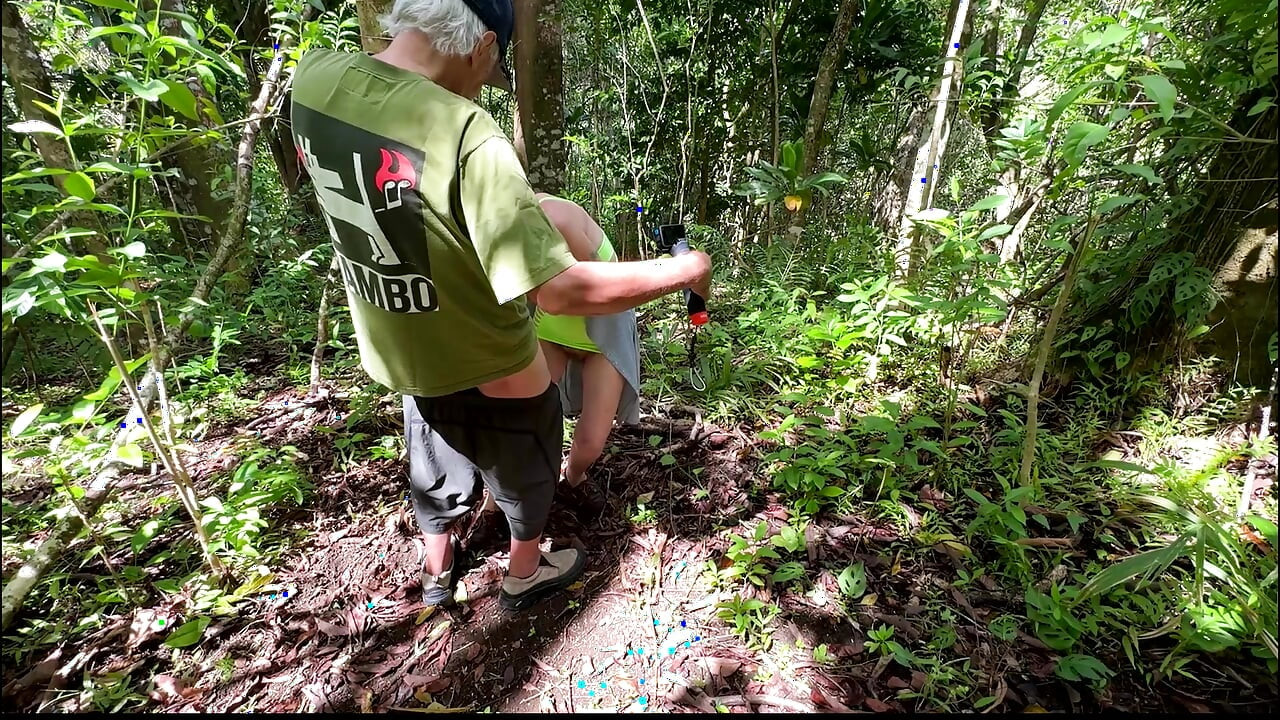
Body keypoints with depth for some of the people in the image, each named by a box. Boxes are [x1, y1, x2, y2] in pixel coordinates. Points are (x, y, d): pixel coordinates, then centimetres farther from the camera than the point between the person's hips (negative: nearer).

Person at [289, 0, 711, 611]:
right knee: (523, 472, 24)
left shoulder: (313, 78, -11)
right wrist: (685, 270, -24)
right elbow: (561, 290, -37)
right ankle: (525, 575, 50)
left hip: (400, 353, 7)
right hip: (486, 367, -6)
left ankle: (436, 571, 57)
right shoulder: (466, 136, -34)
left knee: (436, 466, 31)